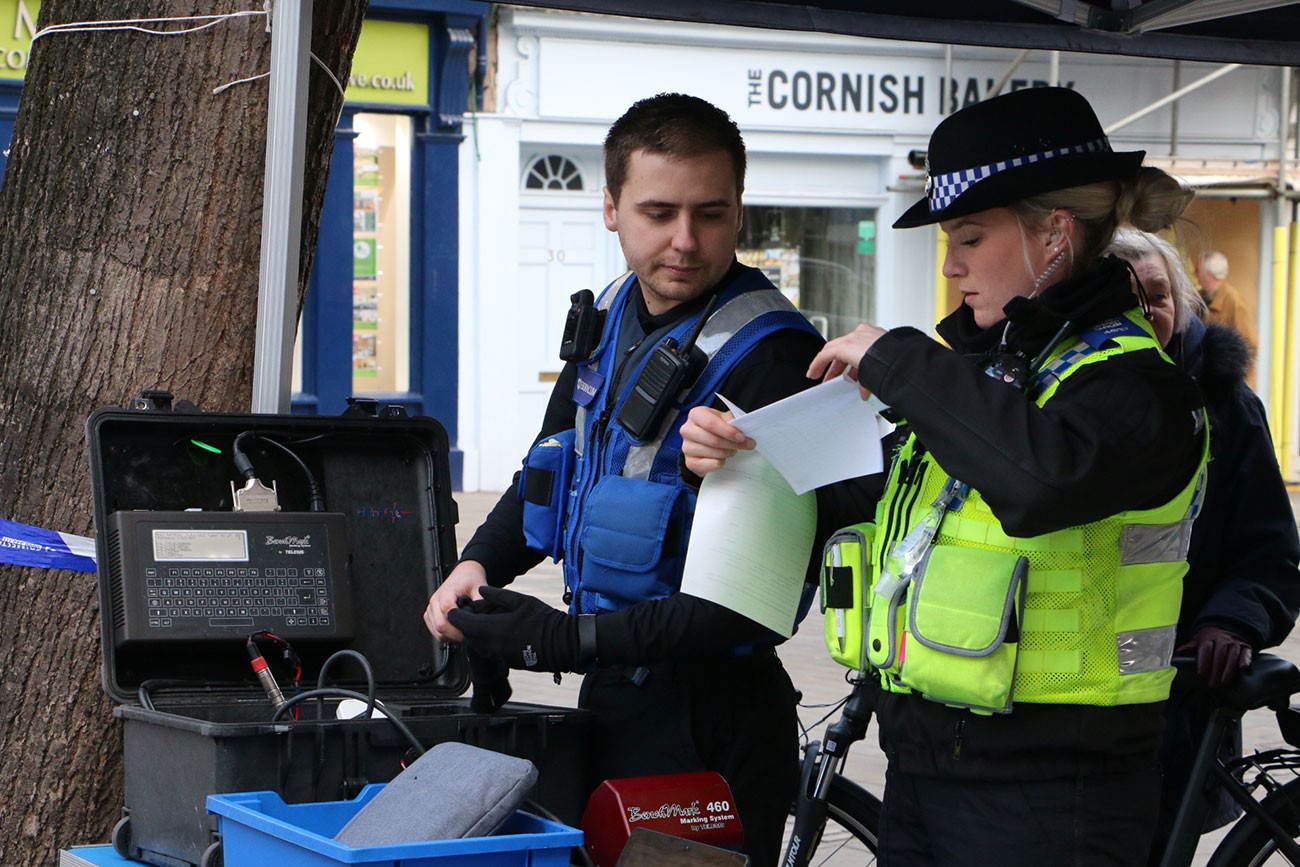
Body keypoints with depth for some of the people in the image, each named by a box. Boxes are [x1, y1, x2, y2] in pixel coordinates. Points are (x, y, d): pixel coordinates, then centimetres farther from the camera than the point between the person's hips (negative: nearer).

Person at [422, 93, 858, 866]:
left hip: (707, 728, -8)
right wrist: (478, 563, 4)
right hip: (612, 700, 8)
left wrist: (564, 642, -25)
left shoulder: (771, 359, -21)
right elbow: (553, 460, 22)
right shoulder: (612, 315, 6)